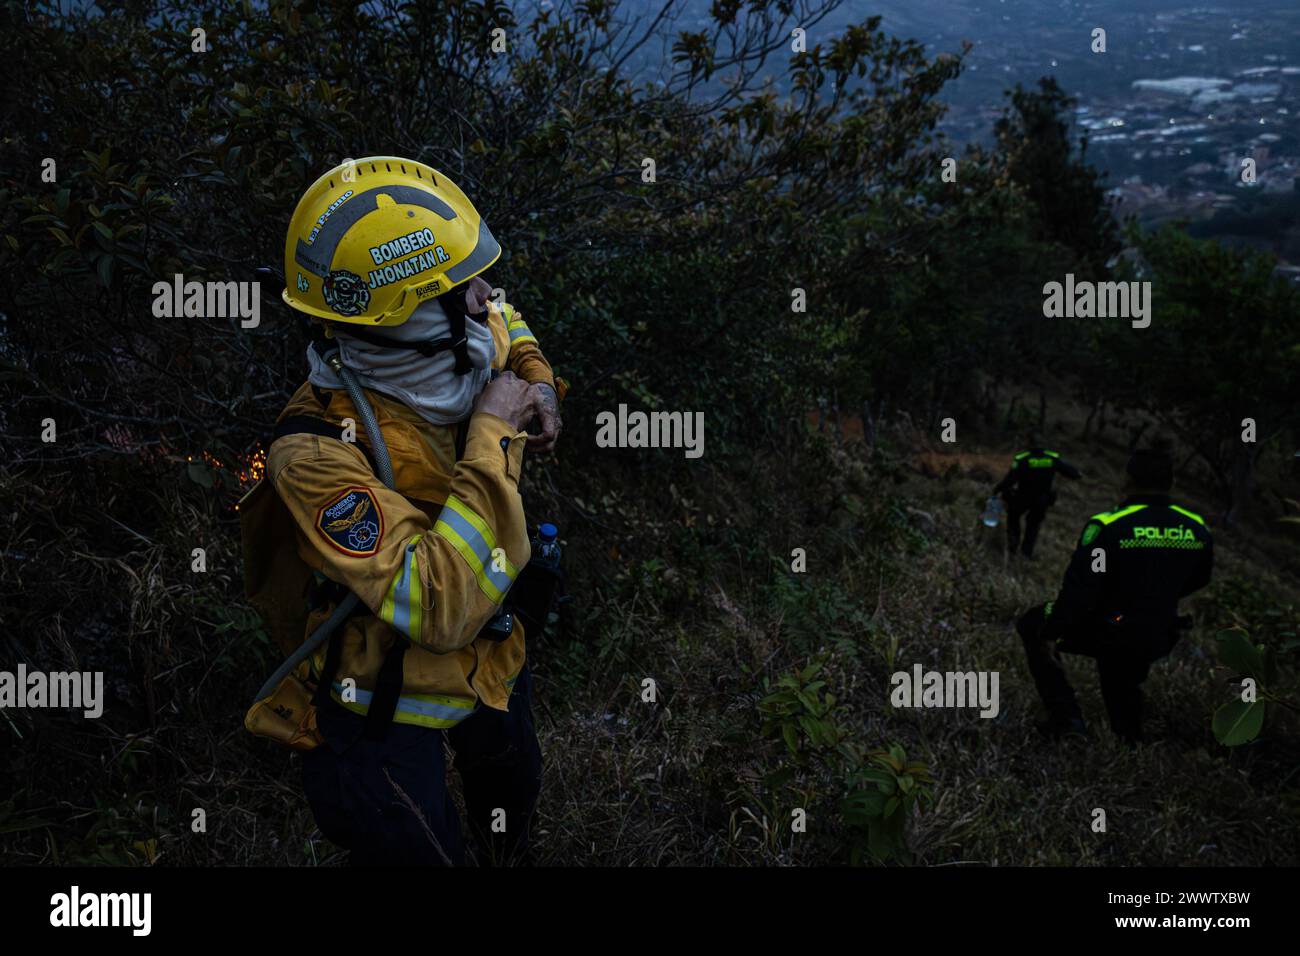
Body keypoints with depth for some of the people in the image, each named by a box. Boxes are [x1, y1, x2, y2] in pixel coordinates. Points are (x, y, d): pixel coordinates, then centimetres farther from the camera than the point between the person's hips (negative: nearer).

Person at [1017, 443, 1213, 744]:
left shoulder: (1108, 527, -22)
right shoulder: (1196, 529, -4)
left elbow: (1078, 587, -22)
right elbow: (1198, 580, 13)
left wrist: (1050, 634, -13)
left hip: (1105, 632, -5)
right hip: (1157, 639, 5)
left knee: (1032, 625, 15)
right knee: (1123, 685, 32)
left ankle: (1065, 716, 7)